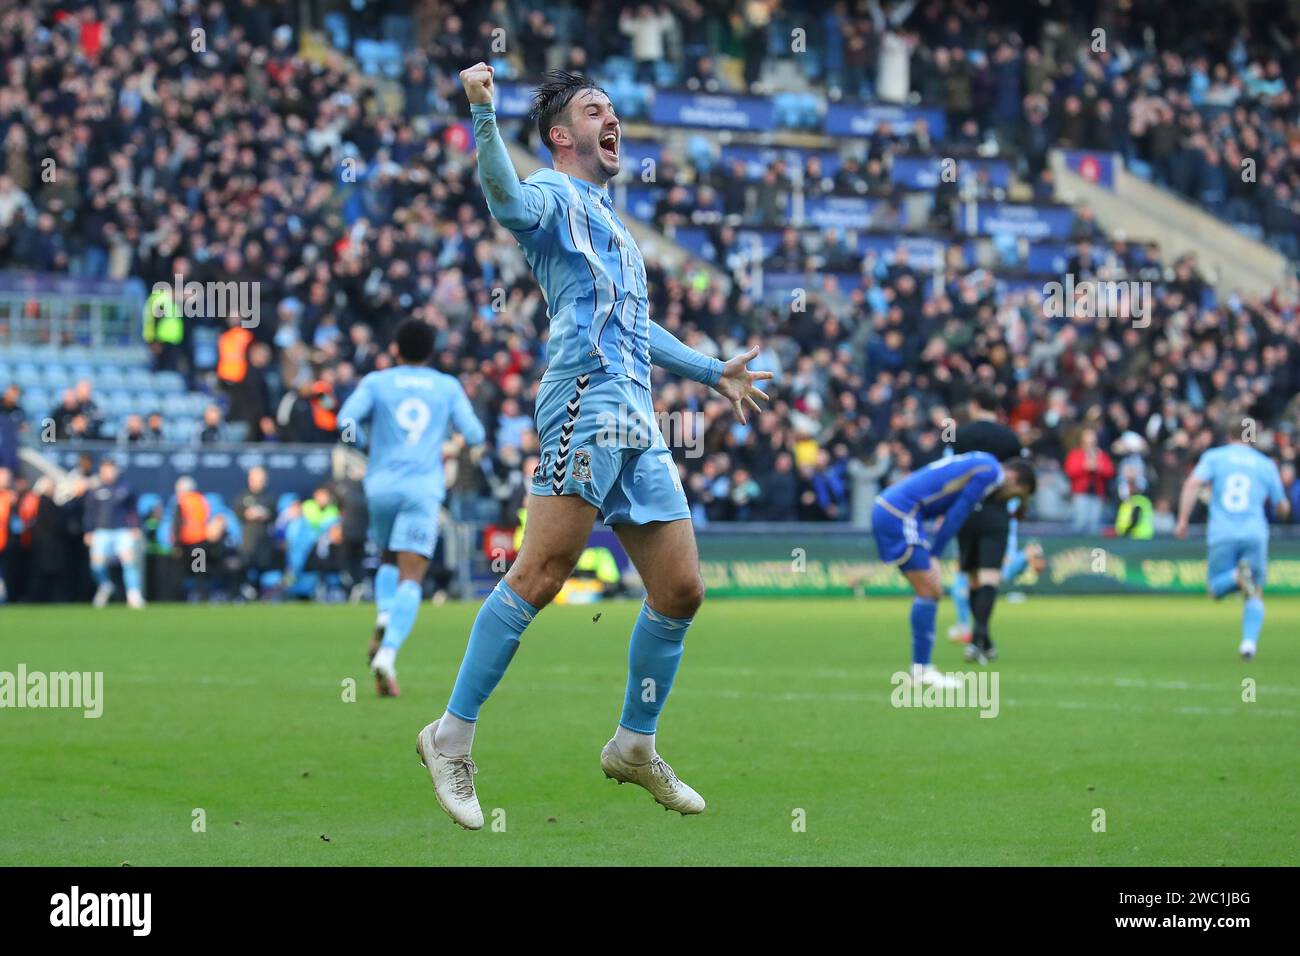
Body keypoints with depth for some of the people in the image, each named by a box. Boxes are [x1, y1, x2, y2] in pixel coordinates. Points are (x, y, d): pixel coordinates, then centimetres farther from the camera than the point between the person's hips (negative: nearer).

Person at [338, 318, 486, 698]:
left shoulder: (376, 382, 7)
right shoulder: (448, 387, 9)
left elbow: (347, 420, -7)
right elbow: (474, 434, 4)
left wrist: (354, 432, 15)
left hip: (381, 486, 2)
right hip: (423, 490, -2)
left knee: (389, 562, 26)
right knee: (411, 579, -8)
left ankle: (384, 621, -2)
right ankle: (388, 653, -29)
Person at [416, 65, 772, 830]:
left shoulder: (610, 221, 31)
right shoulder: (553, 196, 4)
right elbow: (508, 200, -22)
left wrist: (713, 371, 53)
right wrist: (484, 116, -39)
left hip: (639, 423, 9)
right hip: (587, 401, -9)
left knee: (681, 590, 7)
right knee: (542, 574, -17)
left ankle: (635, 746, 21)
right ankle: (453, 737, -12)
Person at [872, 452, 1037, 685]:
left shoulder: (979, 464, 21)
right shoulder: (990, 471, -9)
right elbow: (956, 516, -10)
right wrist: (933, 554, -5)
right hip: (899, 515, -10)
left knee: (931, 591, 10)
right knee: (928, 592, -7)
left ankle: (921, 669, 10)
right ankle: (921, 669, -5)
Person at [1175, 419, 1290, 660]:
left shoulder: (1214, 457, 9)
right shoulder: (1266, 464, 12)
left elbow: (1193, 483, -8)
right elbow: (1282, 508, 17)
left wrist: (1183, 519, -8)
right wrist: (1282, 508, 41)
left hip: (1222, 535, -1)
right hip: (1255, 536, 1)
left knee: (1216, 588, 12)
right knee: (1255, 594, 11)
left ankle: (1237, 576, -23)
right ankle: (1250, 640, -14)